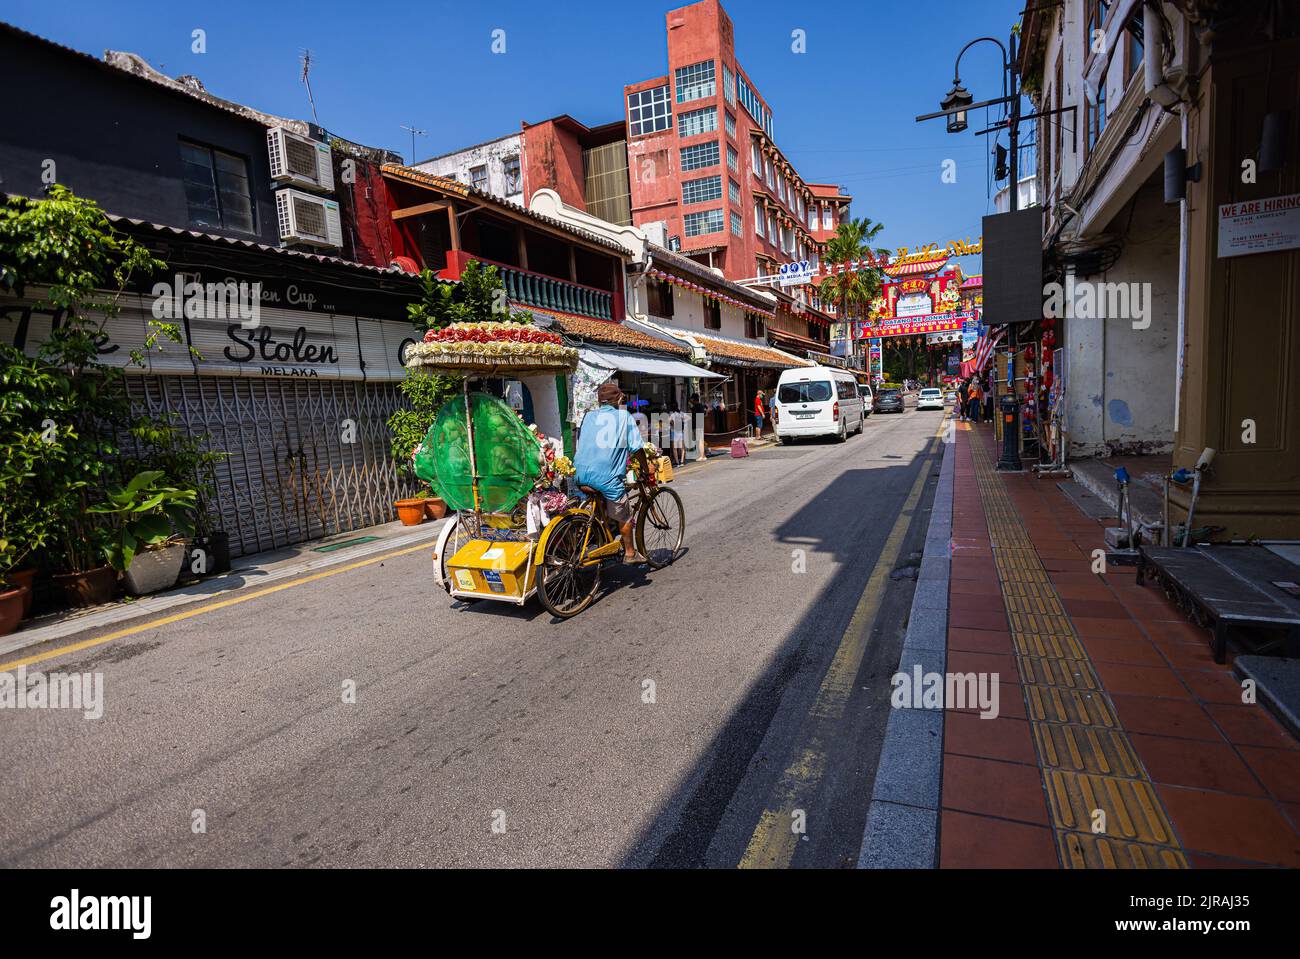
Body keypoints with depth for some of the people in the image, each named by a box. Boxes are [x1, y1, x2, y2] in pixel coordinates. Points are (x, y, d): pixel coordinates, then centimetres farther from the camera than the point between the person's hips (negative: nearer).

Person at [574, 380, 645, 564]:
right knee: (624, 516, 15)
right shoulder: (623, 415, 5)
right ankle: (630, 553, 27)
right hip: (607, 476, -4)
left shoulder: (589, 416, 16)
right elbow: (636, 448, 3)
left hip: (581, 475, 4)